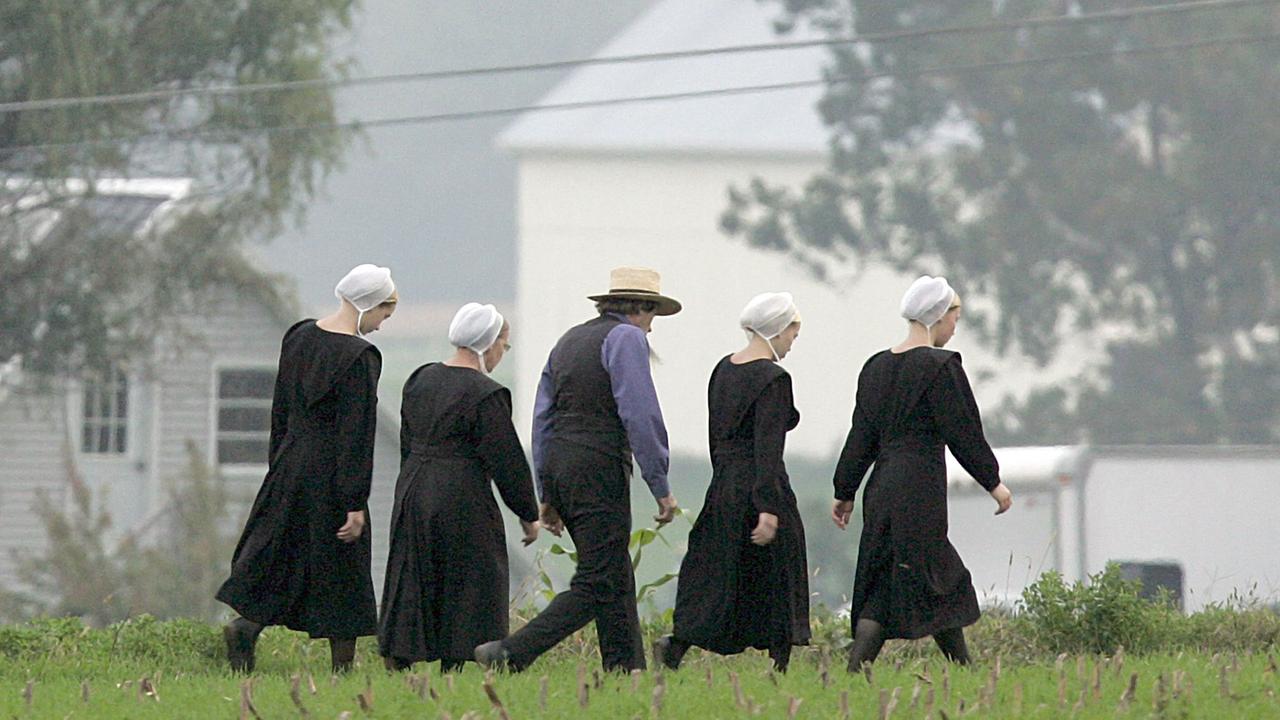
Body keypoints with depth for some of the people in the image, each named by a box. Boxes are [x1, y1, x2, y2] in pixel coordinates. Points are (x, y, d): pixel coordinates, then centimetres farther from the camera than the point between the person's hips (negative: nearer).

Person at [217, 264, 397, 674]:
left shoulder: (299, 337, 5)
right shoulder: (359, 358, -18)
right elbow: (357, 434, -19)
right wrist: (356, 503, -17)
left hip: (290, 466, 7)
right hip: (332, 473, -7)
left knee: (279, 555, 16)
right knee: (341, 568, 5)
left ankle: (247, 625, -8)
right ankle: (343, 666, 11)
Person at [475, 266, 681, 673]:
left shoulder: (569, 341, 18)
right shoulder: (626, 338, -6)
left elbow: (543, 418, 18)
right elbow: (640, 416, -15)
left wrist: (547, 494, 21)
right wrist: (660, 486, -11)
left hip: (558, 461, 9)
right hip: (600, 468, -9)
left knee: (617, 577, 16)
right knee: (596, 585, -8)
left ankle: (627, 670, 15)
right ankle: (510, 655, -18)